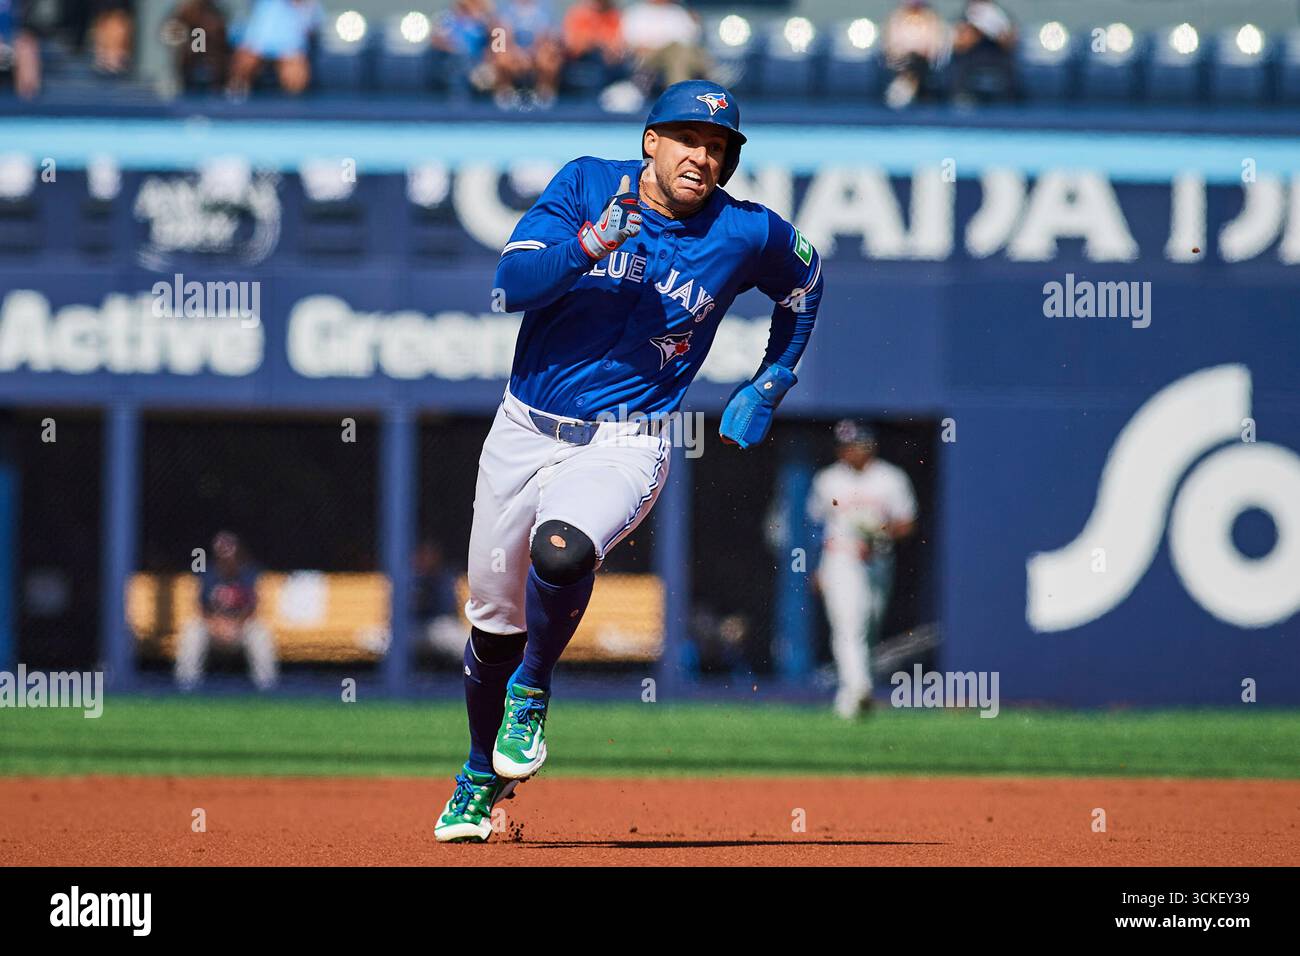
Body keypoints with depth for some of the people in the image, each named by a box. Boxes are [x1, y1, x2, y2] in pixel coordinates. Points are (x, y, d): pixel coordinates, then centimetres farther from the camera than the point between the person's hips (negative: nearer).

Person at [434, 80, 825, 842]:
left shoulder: (746, 234, -6)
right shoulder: (587, 185, -5)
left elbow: (805, 279, 16)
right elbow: (514, 282, -16)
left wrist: (769, 388, 12)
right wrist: (589, 245, -32)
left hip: (624, 449, -2)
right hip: (525, 434, 2)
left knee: (561, 552, -34)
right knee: (494, 619, 13)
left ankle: (531, 695, -6)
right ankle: (483, 773, 39)